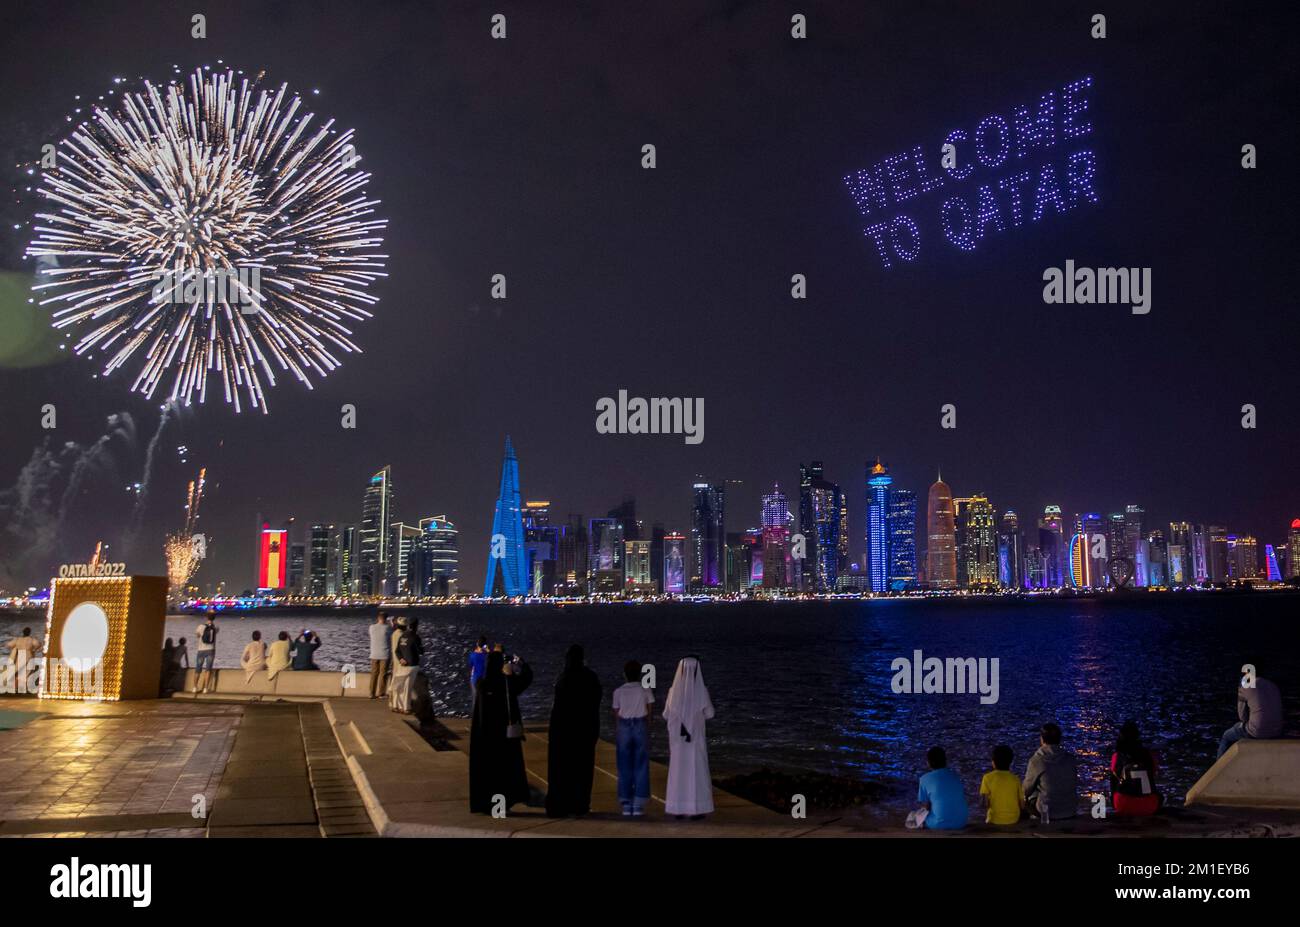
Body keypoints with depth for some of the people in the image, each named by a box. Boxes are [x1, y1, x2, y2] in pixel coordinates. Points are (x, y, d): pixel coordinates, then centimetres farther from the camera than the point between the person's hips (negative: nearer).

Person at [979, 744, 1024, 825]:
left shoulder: (988, 777, -10)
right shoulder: (1015, 779, -3)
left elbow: (985, 804, -14)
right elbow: (1022, 806, 0)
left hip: (995, 820, -2)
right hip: (1014, 819, 2)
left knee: (986, 818, 29)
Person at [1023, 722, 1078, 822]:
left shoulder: (1036, 761, -15)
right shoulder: (1070, 758, -4)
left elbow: (1027, 790, -2)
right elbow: (1075, 784, 12)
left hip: (1048, 813, -4)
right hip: (1071, 811, 4)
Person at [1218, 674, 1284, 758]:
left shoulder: (1244, 688, -5)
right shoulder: (1274, 687, 11)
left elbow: (1243, 716, 0)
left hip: (1257, 732, -6)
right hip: (1276, 732, 6)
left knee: (1226, 737, 23)